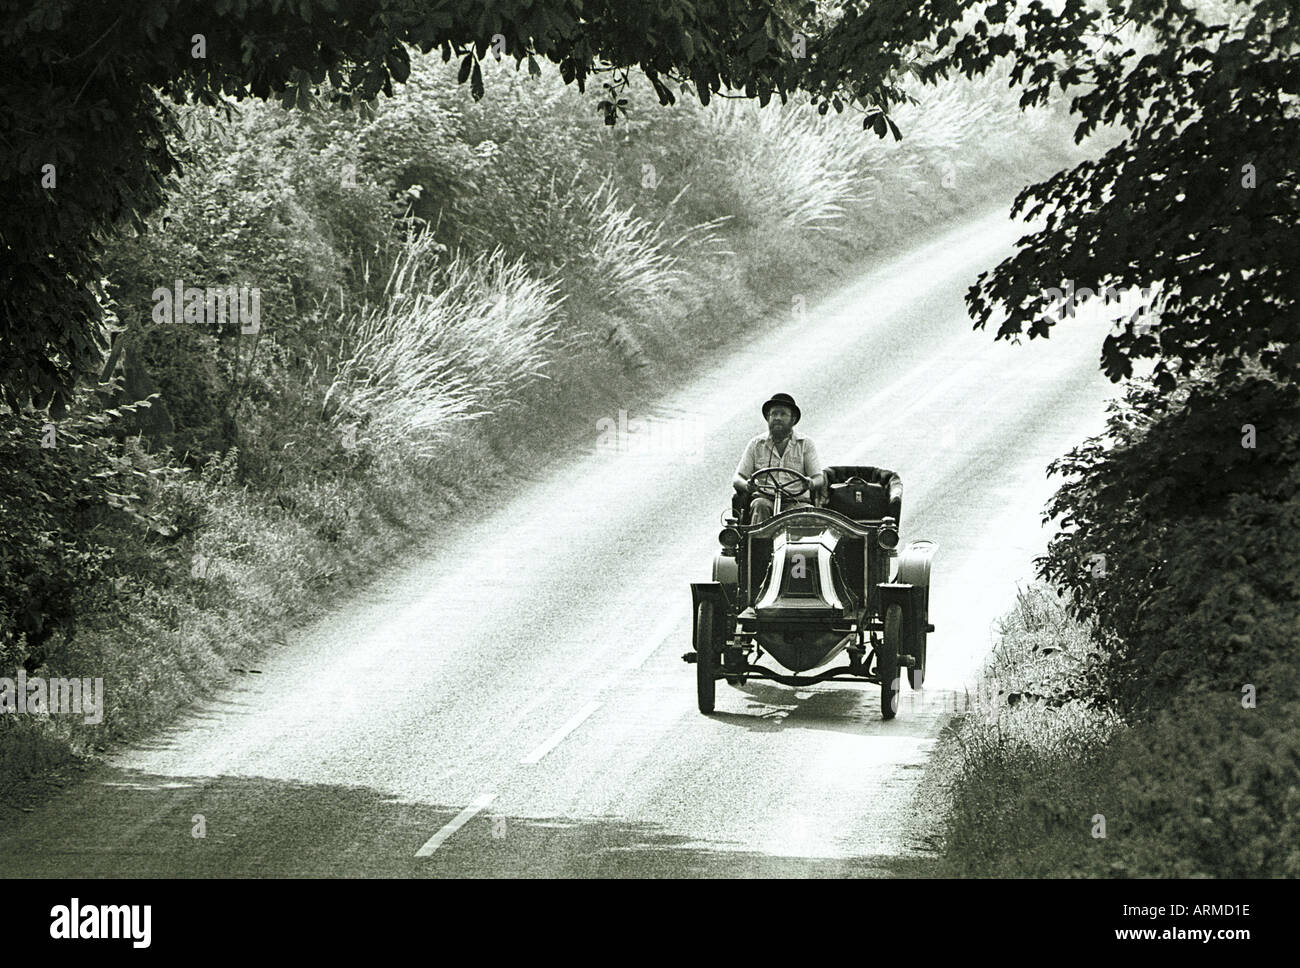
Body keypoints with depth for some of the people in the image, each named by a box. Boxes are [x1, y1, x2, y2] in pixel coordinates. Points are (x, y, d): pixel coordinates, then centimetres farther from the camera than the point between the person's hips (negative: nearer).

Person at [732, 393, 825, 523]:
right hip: (765, 498, 1)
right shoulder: (756, 444, 14)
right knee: (760, 505, -34)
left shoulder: (806, 444, 12)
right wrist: (747, 485, -17)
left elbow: (819, 478, 4)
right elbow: (737, 479, 9)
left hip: (797, 501, -1)